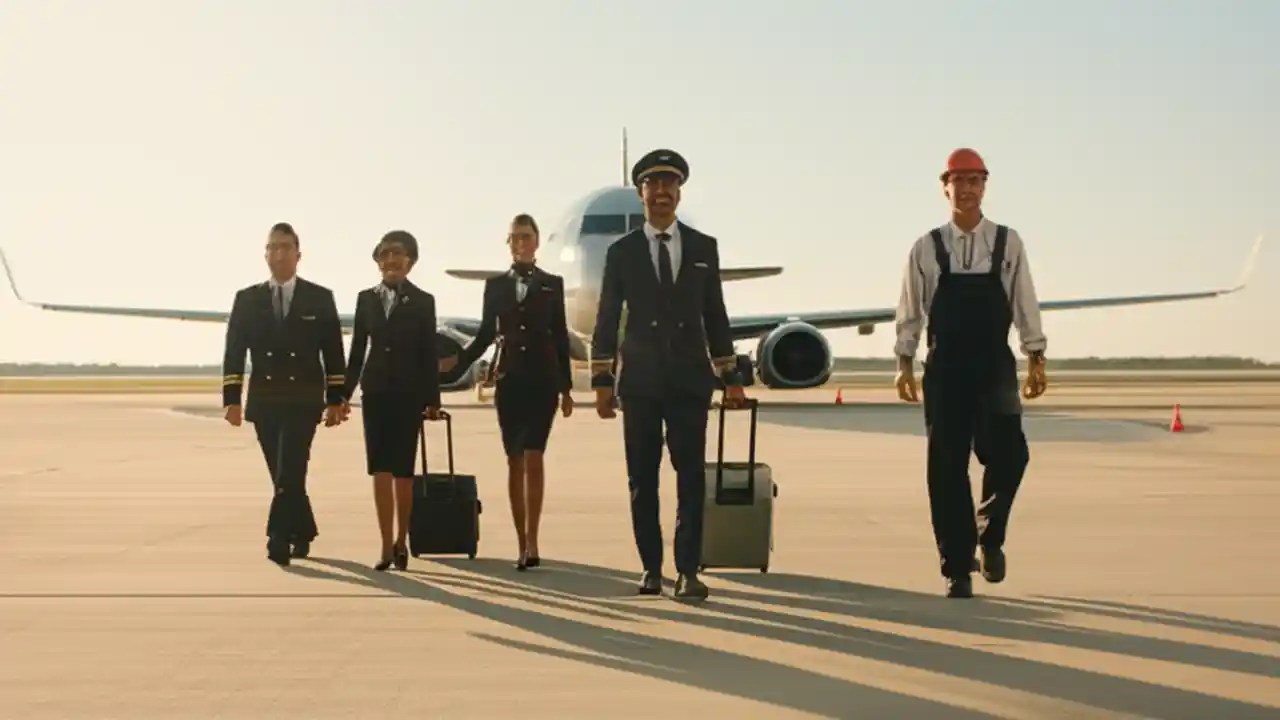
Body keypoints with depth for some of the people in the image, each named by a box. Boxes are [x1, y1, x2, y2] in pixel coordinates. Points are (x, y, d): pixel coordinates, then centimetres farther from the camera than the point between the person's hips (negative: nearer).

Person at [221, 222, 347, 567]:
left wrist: (335, 400, 0)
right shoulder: (247, 299, 8)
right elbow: (234, 352, 4)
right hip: (264, 402, 3)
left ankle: (279, 540, -13)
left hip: (303, 401, -3)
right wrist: (231, 399, -5)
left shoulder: (320, 298, 4)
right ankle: (302, 534, 26)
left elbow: (333, 353, 4)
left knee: (290, 472, -13)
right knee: (283, 475, 10)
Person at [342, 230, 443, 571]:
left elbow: (429, 354, 0)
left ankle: (401, 541, 18)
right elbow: (358, 349, 9)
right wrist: (345, 393, 6)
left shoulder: (423, 301, 1)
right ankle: (387, 546, 2)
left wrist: (432, 400, -3)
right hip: (375, 391, 2)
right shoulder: (366, 298, 8)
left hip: (408, 393, -2)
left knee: (403, 470, 2)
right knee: (380, 470, -1)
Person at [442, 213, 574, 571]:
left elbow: (560, 337, 6)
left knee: (533, 457, -13)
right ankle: (523, 544, 10)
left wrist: (566, 387, 4)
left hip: (542, 380, -2)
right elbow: (486, 334, 12)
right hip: (509, 380, 2)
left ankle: (531, 543, -17)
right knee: (515, 461, 4)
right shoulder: (495, 284, 10)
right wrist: (457, 360, -4)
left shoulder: (552, 284, 7)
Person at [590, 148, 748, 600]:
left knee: (691, 476, -5)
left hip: (689, 380, 0)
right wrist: (602, 381, -2)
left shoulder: (704, 248, 8)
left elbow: (715, 316, 10)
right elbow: (607, 321, 4)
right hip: (640, 381, 0)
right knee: (642, 478, 3)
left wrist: (731, 377, 7)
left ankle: (688, 571, -2)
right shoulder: (622, 251, 5)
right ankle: (651, 568, 12)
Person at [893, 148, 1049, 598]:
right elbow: (910, 312, 5)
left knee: (1007, 453, -15)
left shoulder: (1008, 244, 4)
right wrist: (904, 364, 0)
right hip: (944, 370, 0)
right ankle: (957, 570, 12)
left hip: (995, 368, 0)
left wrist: (1036, 361, 0)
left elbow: (1025, 306, 4)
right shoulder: (926, 249, 3)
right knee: (947, 467, 1)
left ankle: (990, 535, 14)